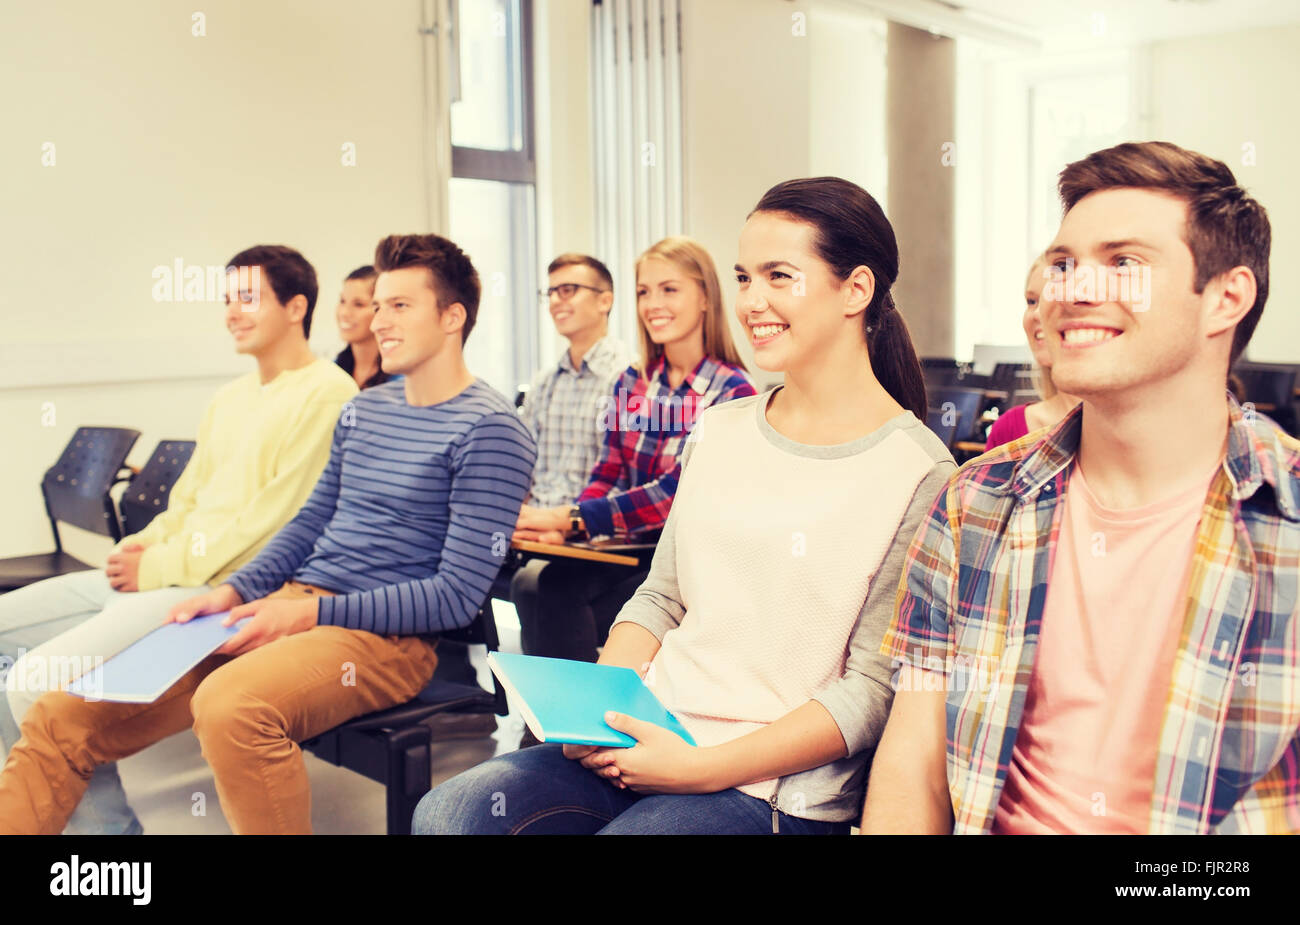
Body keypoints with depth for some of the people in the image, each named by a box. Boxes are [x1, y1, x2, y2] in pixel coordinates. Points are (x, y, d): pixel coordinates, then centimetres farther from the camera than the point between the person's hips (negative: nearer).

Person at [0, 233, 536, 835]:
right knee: (63, 715, -4)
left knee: (228, 705, -37)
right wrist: (234, 592, 6)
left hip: (388, 636, -7)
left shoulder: (488, 431, -8)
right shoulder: (364, 409, 17)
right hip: (293, 605, 8)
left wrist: (311, 613, -16)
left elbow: (458, 596, -13)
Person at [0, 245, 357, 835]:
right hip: (158, 572, 10)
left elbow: (275, 520, -17)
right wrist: (143, 544, 2)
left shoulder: (326, 395, -11)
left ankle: (102, 821, -3)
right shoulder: (229, 398, 19)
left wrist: (162, 567, -12)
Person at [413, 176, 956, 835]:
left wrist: (701, 767, -17)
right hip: (652, 734, 6)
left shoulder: (917, 472, -9)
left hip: (775, 789, -5)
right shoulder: (719, 430, 10)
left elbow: (875, 689, -11)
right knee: (445, 813, -13)